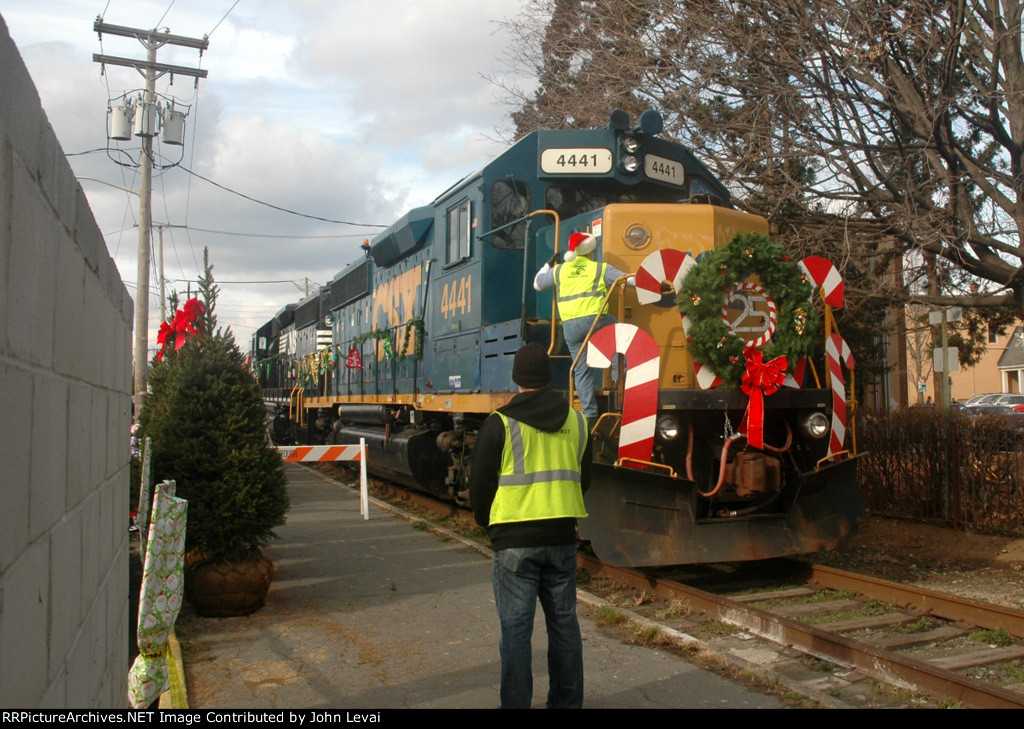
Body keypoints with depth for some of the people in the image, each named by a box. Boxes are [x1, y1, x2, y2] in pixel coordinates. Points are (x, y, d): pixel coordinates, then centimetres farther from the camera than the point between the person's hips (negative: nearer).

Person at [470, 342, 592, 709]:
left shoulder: (500, 422, -8)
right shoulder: (575, 420, 7)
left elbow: (479, 482, -3)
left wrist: (487, 521, 14)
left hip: (515, 540, -4)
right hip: (561, 537, 5)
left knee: (515, 628, 3)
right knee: (564, 622, 15)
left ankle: (516, 703, 9)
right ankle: (567, 700, 26)